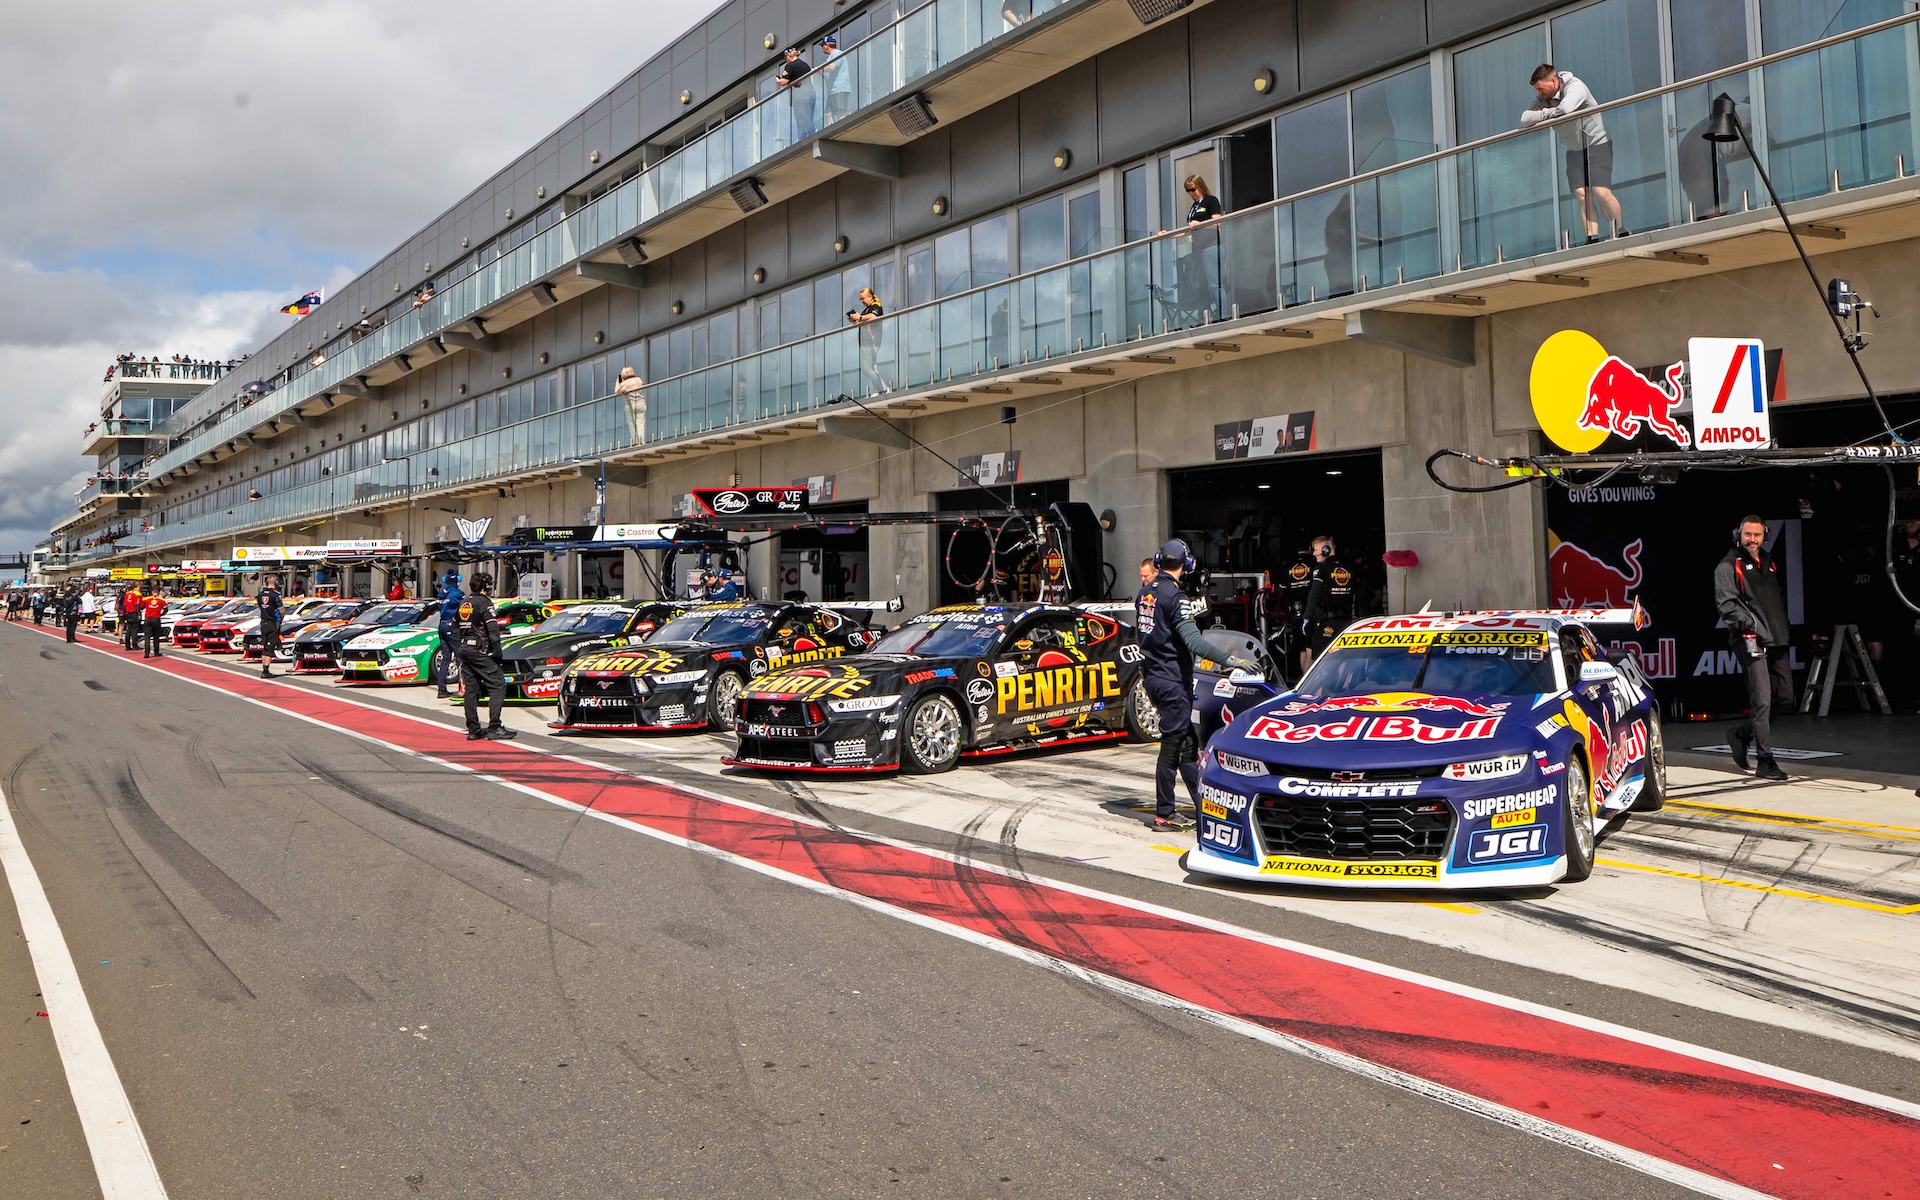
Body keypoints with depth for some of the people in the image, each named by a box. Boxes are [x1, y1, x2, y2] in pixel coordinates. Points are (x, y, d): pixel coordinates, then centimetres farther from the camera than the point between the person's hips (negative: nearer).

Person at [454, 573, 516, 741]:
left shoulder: (463, 603, 17)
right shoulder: (484, 603, -9)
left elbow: (455, 628, 22)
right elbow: (493, 630, -17)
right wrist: (497, 652, -13)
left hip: (464, 650, 9)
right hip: (480, 651, -9)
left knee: (471, 689, 9)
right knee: (498, 686, -7)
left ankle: (473, 730, 10)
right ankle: (494, 728, -13)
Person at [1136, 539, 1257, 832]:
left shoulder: (1145, 593, 10)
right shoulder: (1174, 596, -16)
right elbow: (1192, 640, -27)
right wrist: (1228, 660, -33)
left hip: (1152, 675, 9)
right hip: (1172, 679, -9)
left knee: (1187, 741, 14)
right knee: (1173, 744, -3)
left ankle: (1203, 802, 19)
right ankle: (1164, 814, 2)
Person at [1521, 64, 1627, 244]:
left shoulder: (1575, 86, -20)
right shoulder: (1542, 98, -1)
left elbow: (1566, 108, -38)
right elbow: (1525, 119, -11)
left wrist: (1544, 112, -20)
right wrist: (1549, 113, -22)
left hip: (1596, 143, -6)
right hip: (1573, 150, 6)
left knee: (1601, 192, -14)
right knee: (1582, 194, -5)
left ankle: (1621, 232, 0)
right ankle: (1592, 238, -6)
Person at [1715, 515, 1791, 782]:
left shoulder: (1769, 564, 21)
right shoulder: (1729, 566, -2)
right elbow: (1725, 602, -12)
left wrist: (1783, 628, 17)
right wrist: (1748, 622, -23)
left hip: (1776, 640, 8)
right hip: (1751, 640, -8)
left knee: (1785, 699, 9)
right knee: (1762, 700, -10)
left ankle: (1742, 735, 27)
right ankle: (1766, 762, -7)